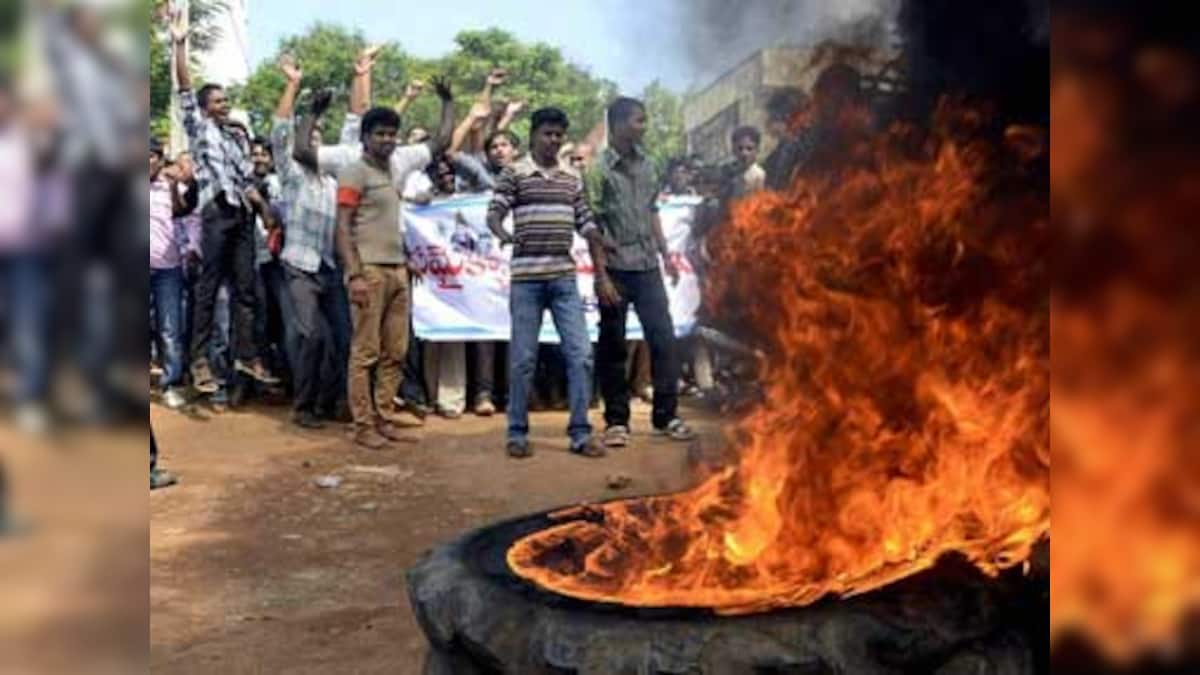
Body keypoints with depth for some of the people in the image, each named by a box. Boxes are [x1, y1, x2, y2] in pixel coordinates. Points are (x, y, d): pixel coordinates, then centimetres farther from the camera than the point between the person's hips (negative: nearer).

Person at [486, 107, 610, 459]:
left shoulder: (572, 179, 14)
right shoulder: (514, 174, 1)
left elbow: (587, 225, 15)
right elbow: (494, 213, -9)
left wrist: (602, 273, 5)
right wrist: (502, 233, -31)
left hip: (565, 277, 4)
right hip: (526, 277, -4)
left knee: (580, 354, -1)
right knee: (523, 358, 2)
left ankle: (580, 433, 7)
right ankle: (517, 433, 14)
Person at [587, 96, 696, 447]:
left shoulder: (646, 165, 9)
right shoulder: (599, 171, -8)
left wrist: (666, 255, 12)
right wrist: (601, 276, -15)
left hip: (648, 268, 5)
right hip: (617, 270, -5)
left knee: (664, 338, 3)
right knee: (613, 347, 4)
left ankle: (666, 414, 13)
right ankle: (616, 420, 13)